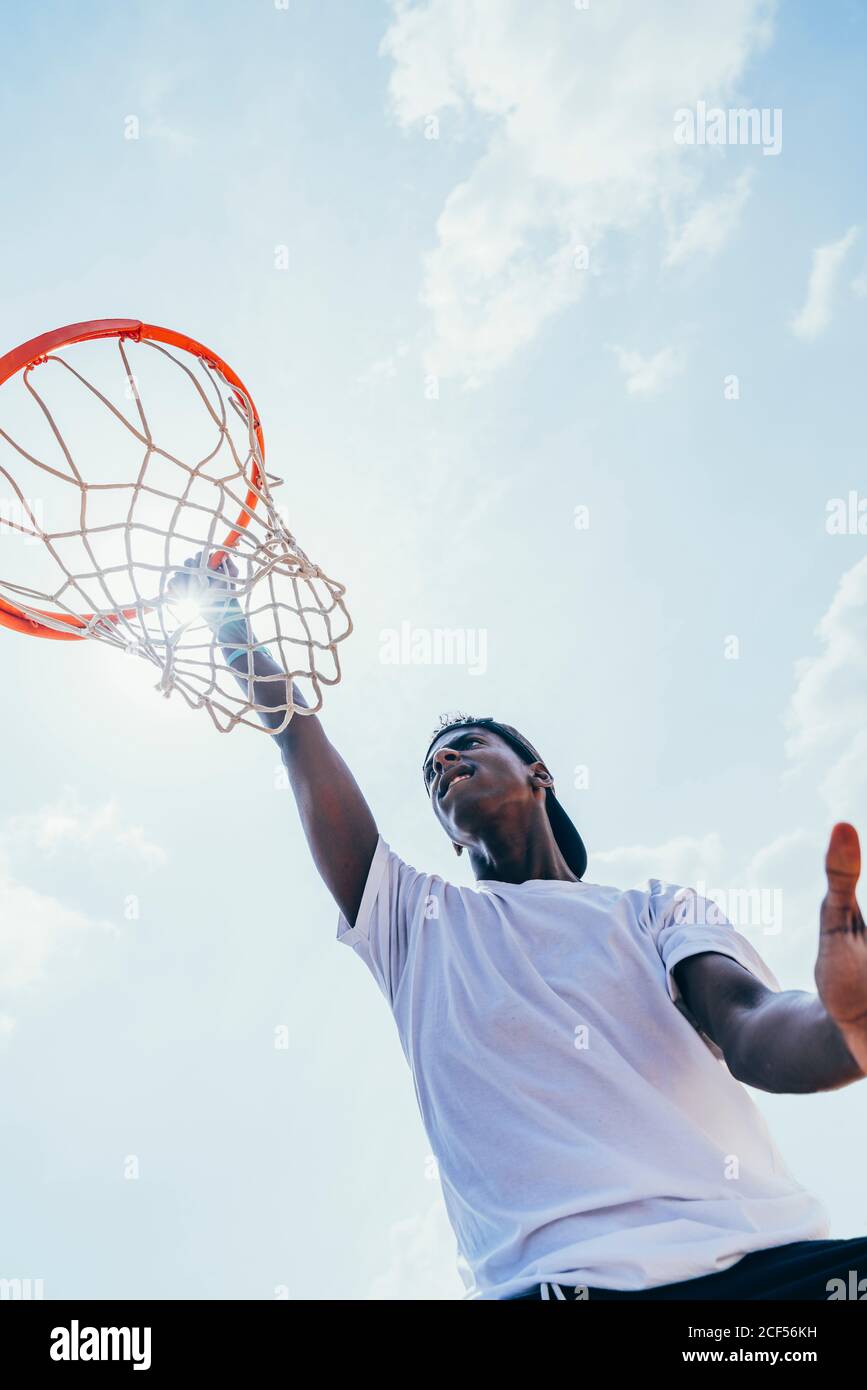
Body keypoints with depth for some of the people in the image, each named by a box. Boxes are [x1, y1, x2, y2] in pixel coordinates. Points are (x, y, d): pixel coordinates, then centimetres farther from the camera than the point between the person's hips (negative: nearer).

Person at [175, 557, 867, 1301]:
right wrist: (229, 625, 27)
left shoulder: (658, 910, 21)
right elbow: (298, 736, 26)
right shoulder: (417, 919, 26)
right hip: (555, 1275, 0)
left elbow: (750, 1025, 0)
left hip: (765, 1258, 1)